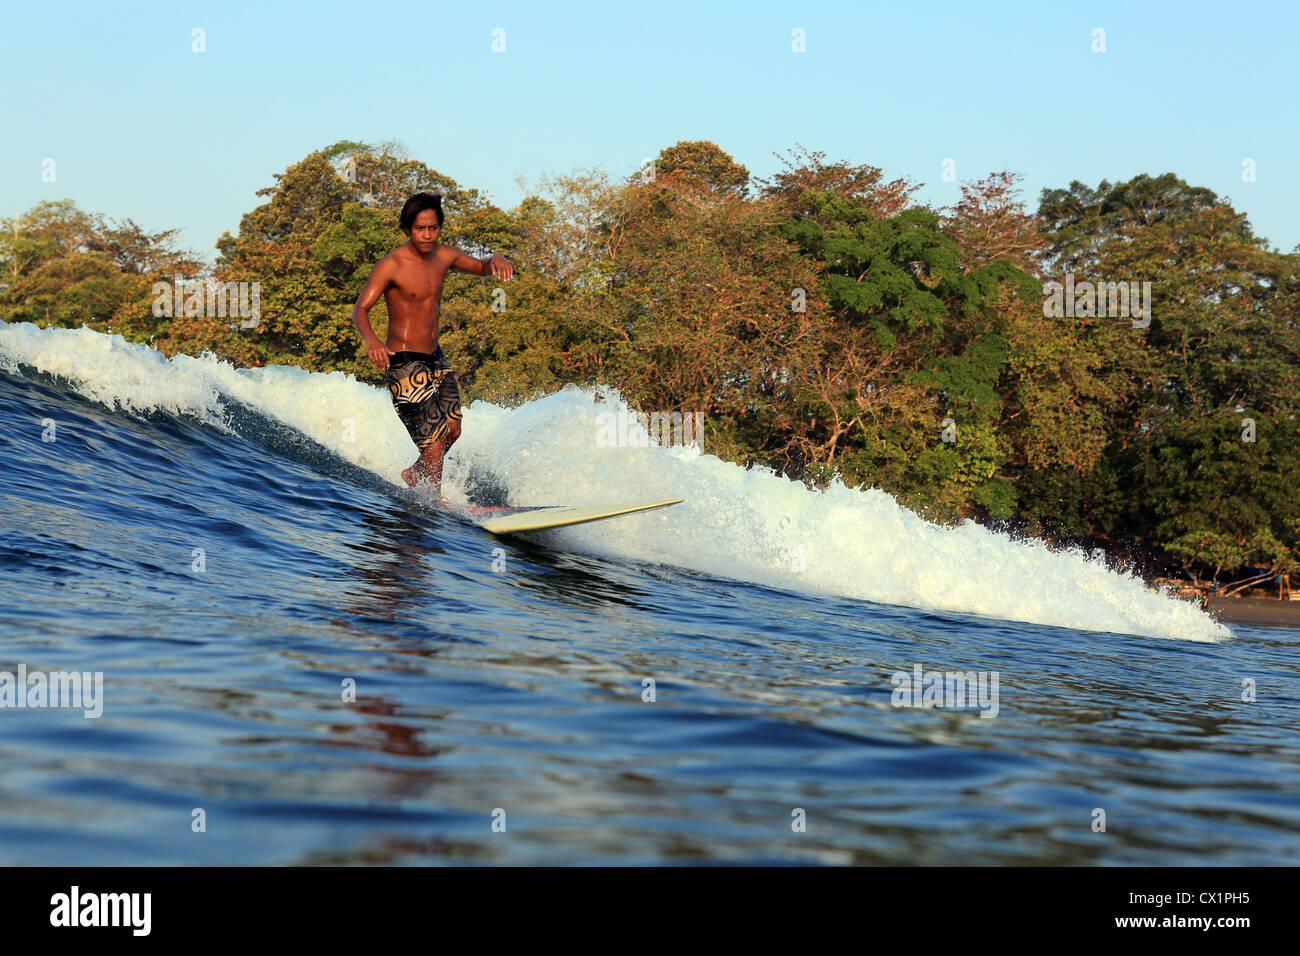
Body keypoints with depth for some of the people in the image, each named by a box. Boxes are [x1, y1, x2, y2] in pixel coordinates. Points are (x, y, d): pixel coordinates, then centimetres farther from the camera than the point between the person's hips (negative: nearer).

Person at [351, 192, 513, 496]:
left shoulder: (443, 256, 3)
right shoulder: (391, 265, -17)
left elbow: (481, 268, 16)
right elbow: (360, 309, -22)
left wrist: (496, 259, -10)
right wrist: (371, 340, -43)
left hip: (435, 359, 8)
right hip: (404, 364, -8)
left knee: (452, 430, 13)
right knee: (435, 439, -10)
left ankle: (413, 476, 37)